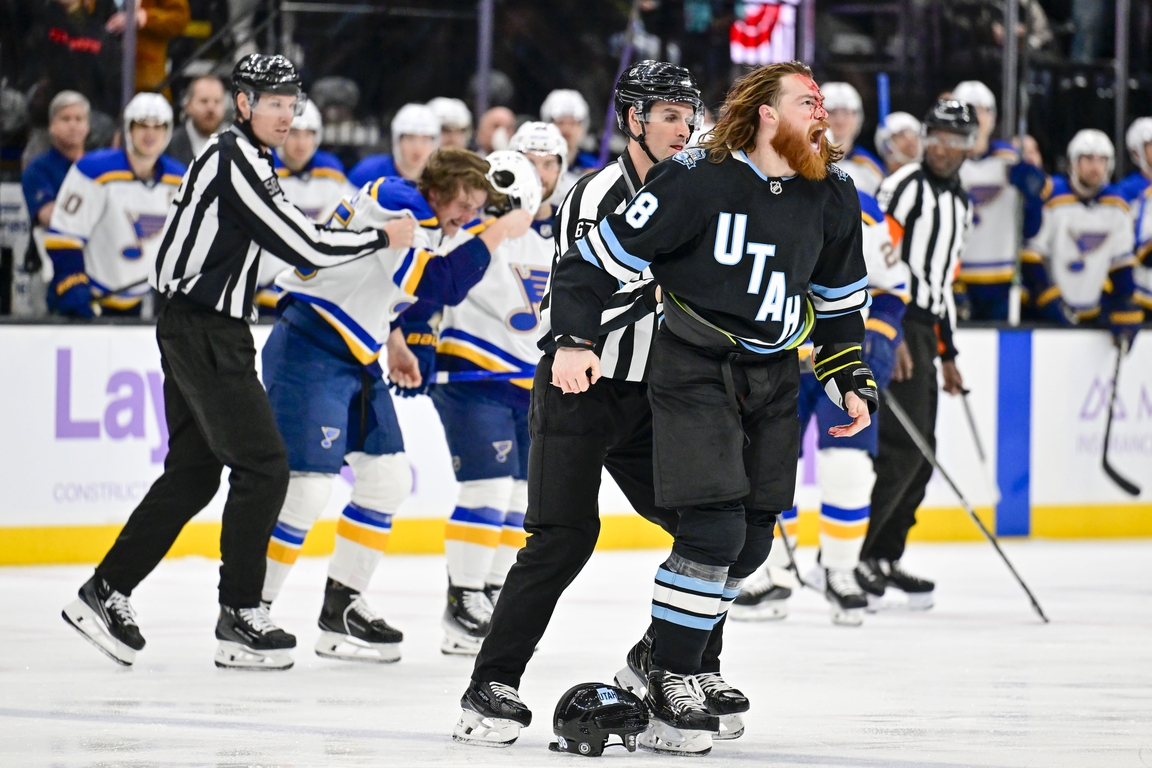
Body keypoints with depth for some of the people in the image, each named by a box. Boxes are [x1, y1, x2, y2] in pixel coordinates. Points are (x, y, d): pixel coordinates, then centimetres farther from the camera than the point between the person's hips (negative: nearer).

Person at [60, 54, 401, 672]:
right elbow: (302, 249, -19)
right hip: (204, 334, -10)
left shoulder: (238, 158, 16)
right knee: (262, 466, -8)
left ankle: (107, 592, 15)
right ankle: (239, 619, -5)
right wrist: (381, 238, -8)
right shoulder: (235, 161, -17)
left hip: (199, 330, 10)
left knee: (194, 471, 13)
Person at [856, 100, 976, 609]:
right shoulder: (906, 186, -10)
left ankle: (884, 560, 15)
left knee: (920, 450, 9)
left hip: (923, 329, 9)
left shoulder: (960, 204, 20)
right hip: (891, 326, -9)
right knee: (903, 446, -16)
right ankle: (845, 555, -15)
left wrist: (947, 354, 25)